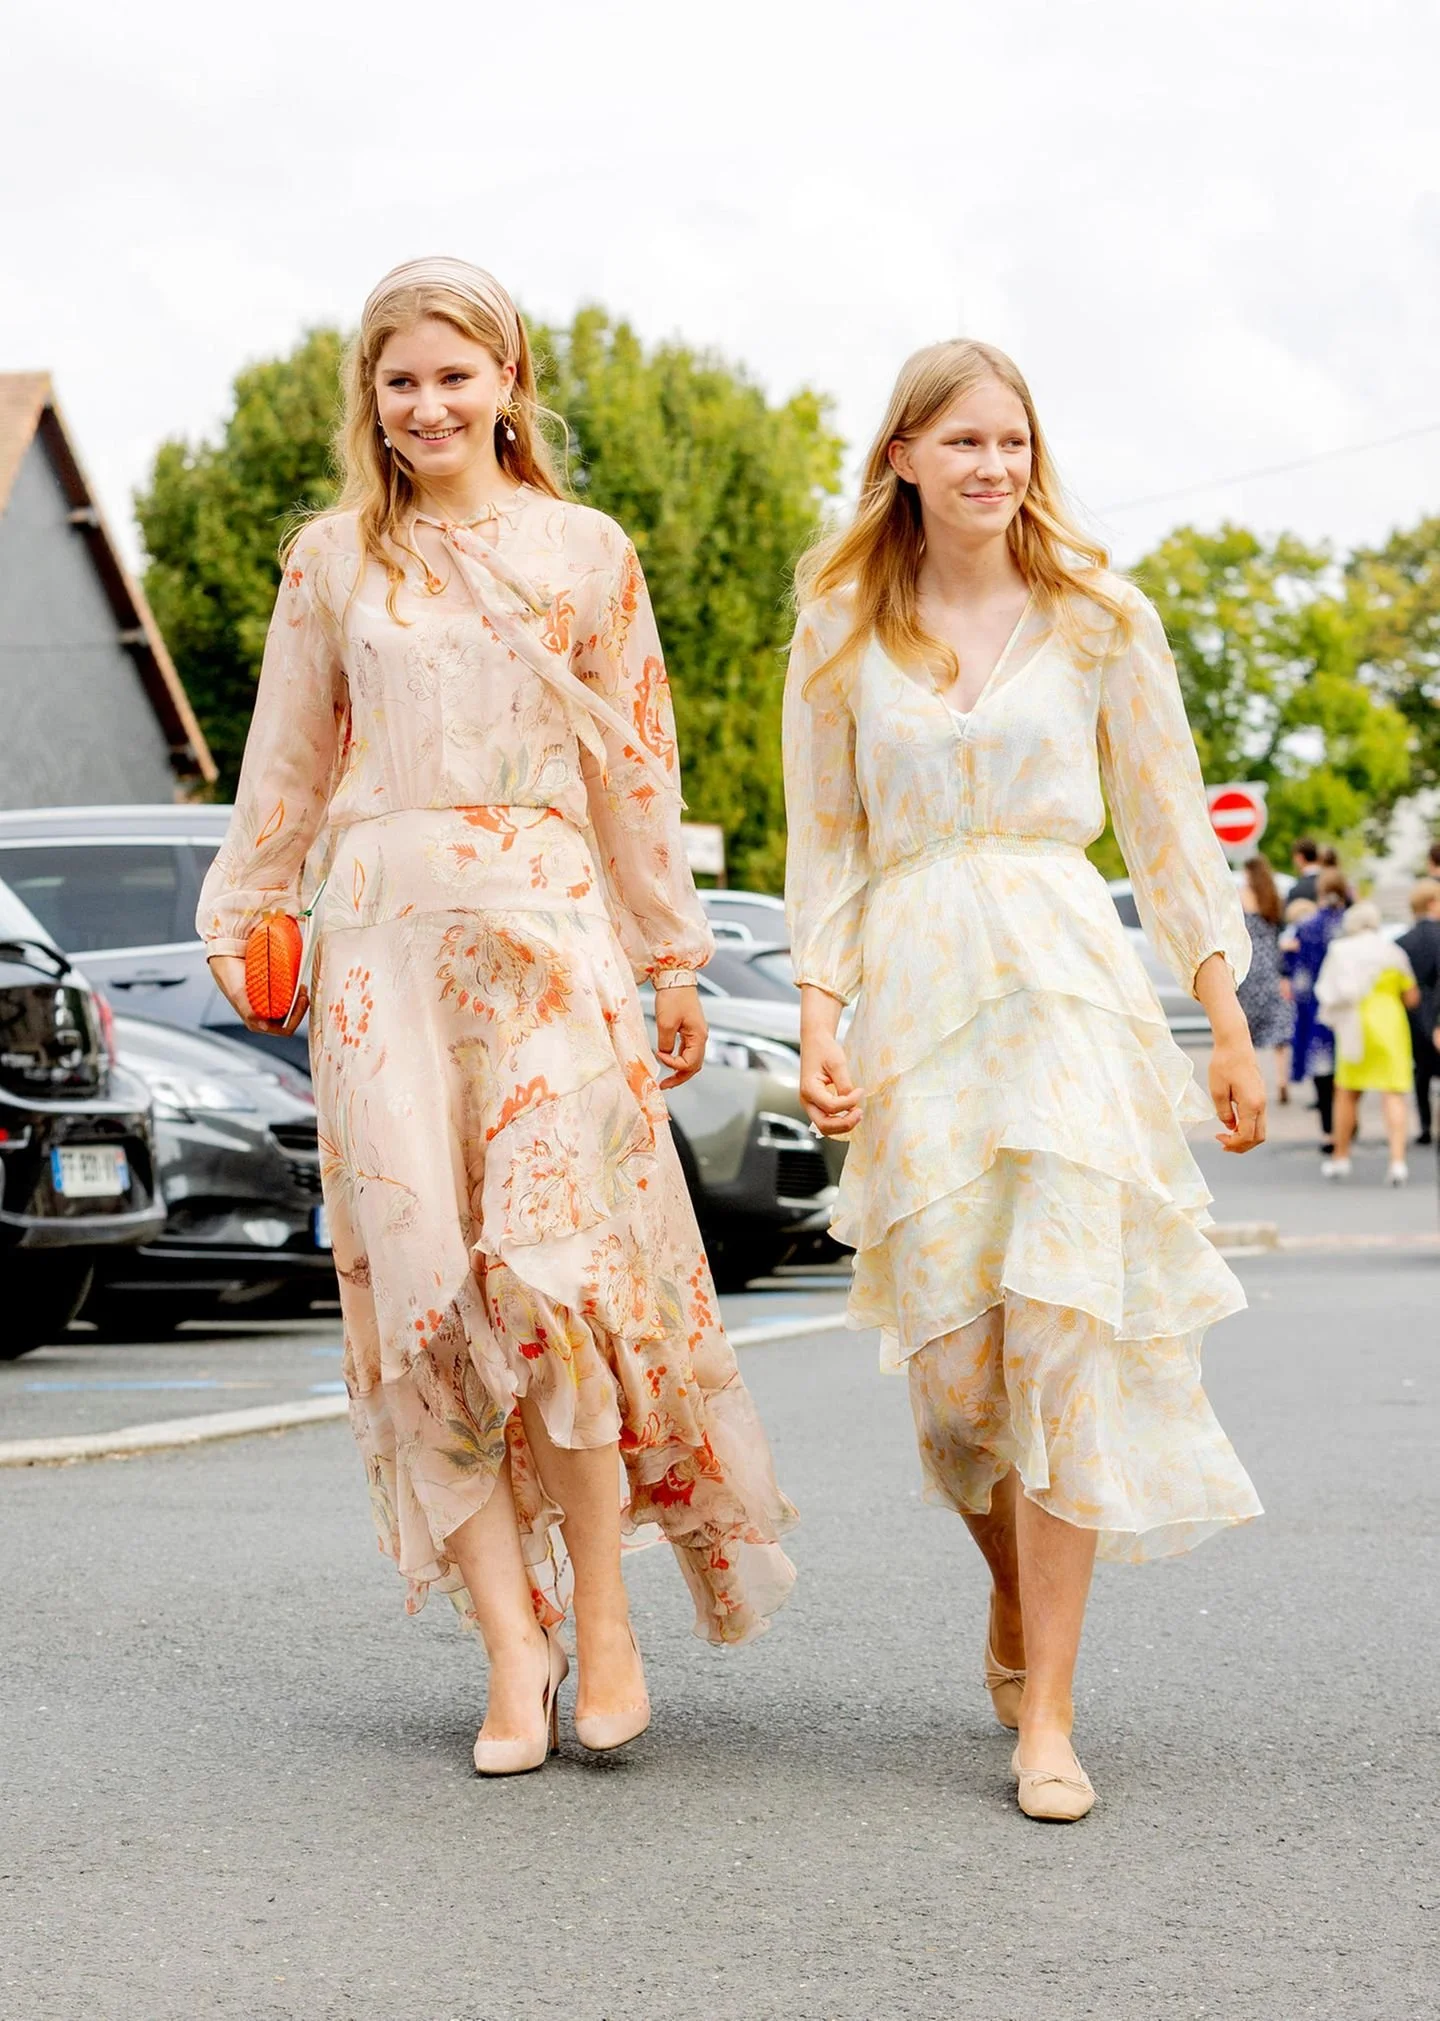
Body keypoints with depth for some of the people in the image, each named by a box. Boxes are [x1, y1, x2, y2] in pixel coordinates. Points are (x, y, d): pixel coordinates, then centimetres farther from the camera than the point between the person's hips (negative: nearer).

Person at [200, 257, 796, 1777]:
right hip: (382, 937, 2)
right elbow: (285, 763, 17)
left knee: (551, 1260, -14)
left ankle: (599, 1606, 1)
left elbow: (636, 767, 10)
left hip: (546, 926, -1)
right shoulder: (332, 559, 11)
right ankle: (512, 1649, -1)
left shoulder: (585, 553, 8)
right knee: (422, 1279, -5)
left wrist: (672, 955, 11)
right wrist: (243, 918, 18)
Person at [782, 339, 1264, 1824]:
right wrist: (819, 1019, -1)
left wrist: (1228, 1019, 6)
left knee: (1063, 1332, -12)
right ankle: (1014, 1596, 28)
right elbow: (825, 846, 11)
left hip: (1069, 978, -1)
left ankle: (1046, 1714, -9)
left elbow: (1168, 828, 10)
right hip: (910, 992, 1)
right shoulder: (841, 633, 10)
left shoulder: (1099, 619, 8)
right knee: (953, 1354, -4)